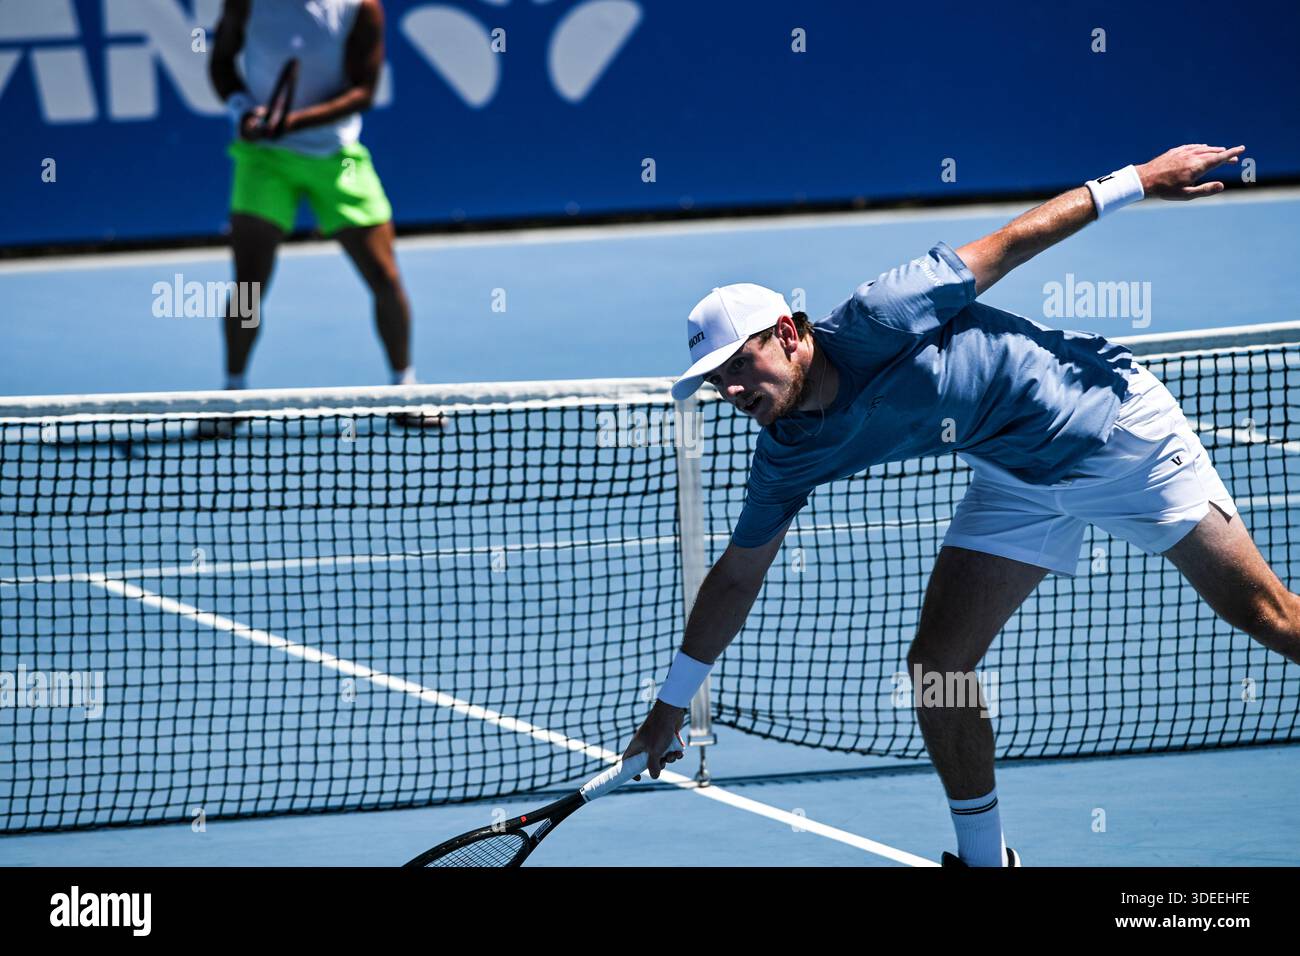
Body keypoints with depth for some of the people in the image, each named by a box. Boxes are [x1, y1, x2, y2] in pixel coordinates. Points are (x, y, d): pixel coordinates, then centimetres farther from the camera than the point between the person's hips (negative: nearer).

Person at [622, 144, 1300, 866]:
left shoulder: (876, 322, -29)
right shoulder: (789, 455, -10)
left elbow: (1004, 247, -19)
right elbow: (736, 577, 3)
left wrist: (1136, 180, -15)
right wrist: (672, 704, 7)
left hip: (1111, 421, -5)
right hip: (1020, 481, 5)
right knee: (935, 673, -6)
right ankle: (985, 861, 10)